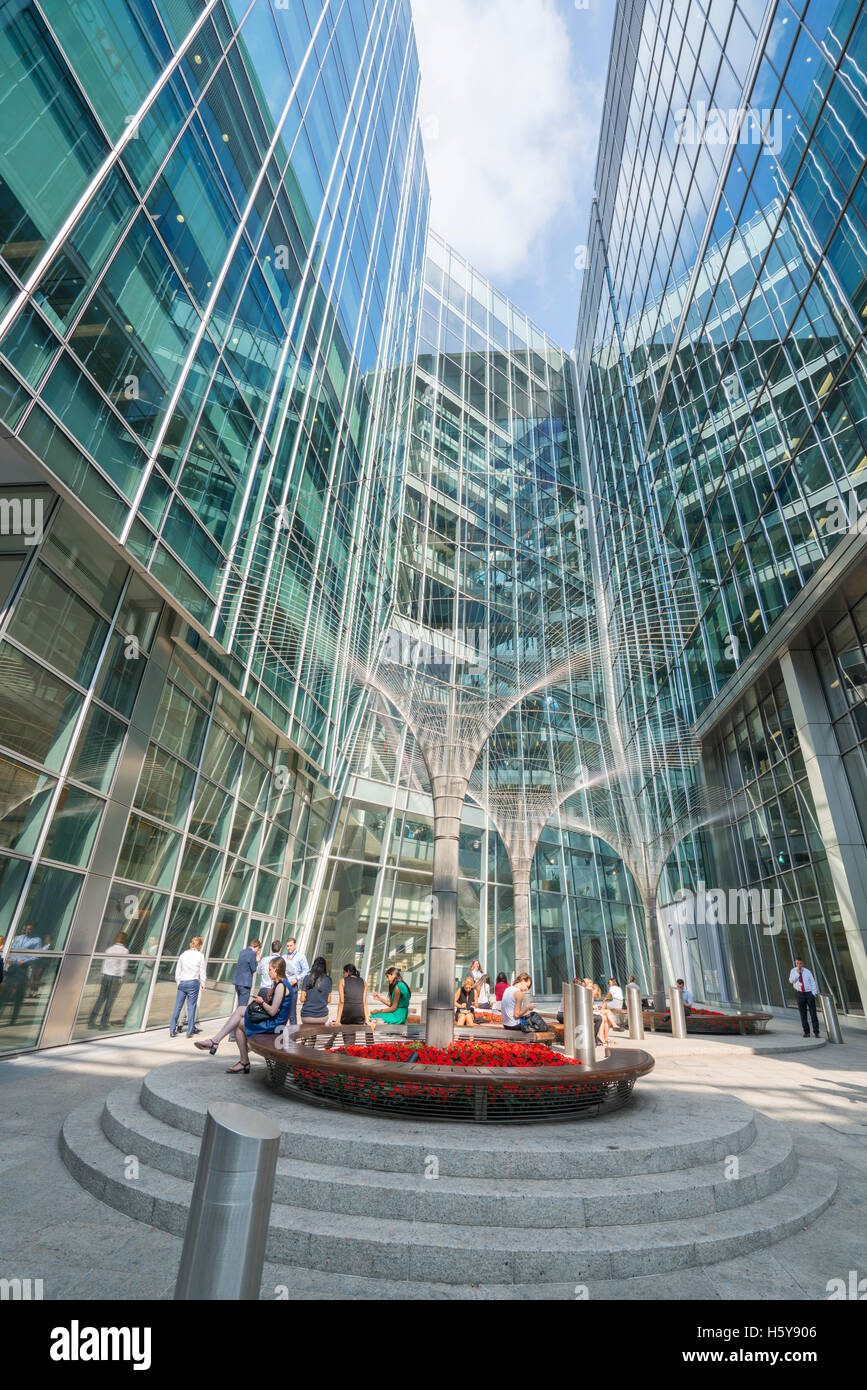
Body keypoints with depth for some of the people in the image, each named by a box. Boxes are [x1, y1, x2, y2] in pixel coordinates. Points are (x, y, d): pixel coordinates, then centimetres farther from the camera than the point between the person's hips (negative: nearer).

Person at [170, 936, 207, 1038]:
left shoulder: (183, 955, 4)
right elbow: (202, 972, 1)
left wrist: (178, 982, 19)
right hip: (193, 983, -2)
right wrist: (202, 984, 13)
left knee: (177, 1007, 9)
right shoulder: (200, 956, -3)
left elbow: (177, 970, 7)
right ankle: (189, 1032, 6)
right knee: (191, 1007, 4)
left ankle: (172, 1031, 10)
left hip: (182, 982, 2)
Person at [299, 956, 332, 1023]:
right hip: (322, 1017, 1)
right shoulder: (328, 979, -3)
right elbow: (329, 1000, 2)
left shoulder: (307, 978, -5)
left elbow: (302, 999, -3)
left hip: (306, 1016, -1)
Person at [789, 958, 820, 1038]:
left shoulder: (807, 971, 1)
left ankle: (816, 1032, 6)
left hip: (809, 993, -1)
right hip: (799, 994, 1)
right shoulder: (793, 971, 3)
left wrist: (814, 993, -8)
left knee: (813, 1013, -1)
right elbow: (791, 981, -8)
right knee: (803, 1014, 3)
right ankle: (806, 1032, 12)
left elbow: (813, 982, 1)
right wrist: (797, 973, -15)